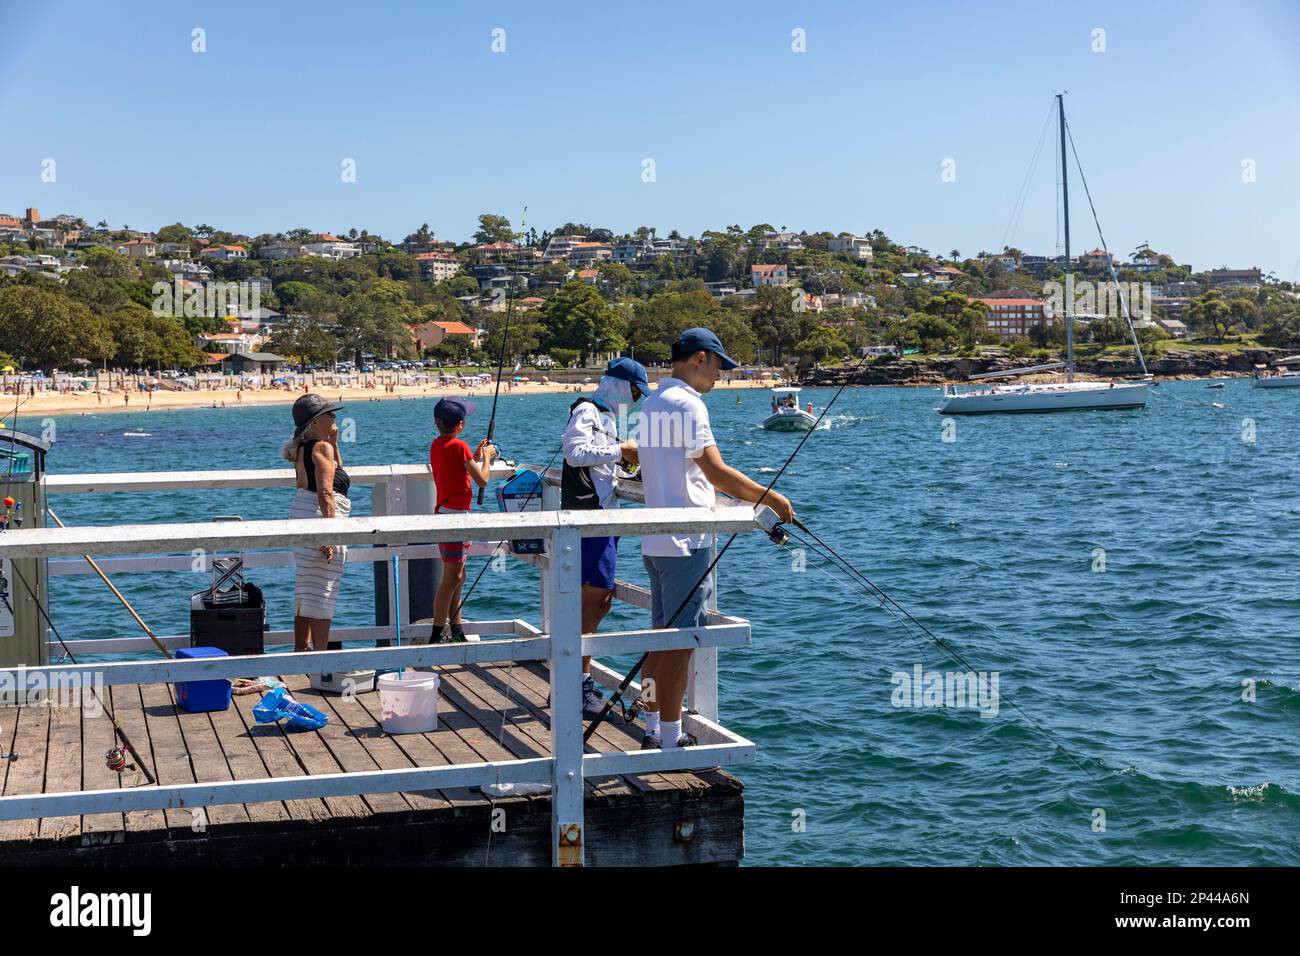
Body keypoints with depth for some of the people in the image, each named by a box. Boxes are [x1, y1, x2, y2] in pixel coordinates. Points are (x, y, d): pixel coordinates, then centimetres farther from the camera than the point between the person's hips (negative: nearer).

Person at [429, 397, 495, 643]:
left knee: (457, 575, 16)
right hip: (455, 514, -9)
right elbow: (482, 479, -12)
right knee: (452, 577, -8)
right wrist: (486, 456, 4)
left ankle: (456, 631, 22)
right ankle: (438, 634, -8)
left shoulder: (436, 445, 11)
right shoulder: (459, 446, -15)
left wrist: (476, 455, 20)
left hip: (443, 513, 9)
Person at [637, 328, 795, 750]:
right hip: (685, 541, -10)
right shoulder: (686, 403, -14)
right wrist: (771, 498, -11)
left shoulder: (652, 403, 15)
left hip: (655, 538, 10)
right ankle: (671, 740, 0)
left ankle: (654, 730, 21)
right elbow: (718, 472, -20)